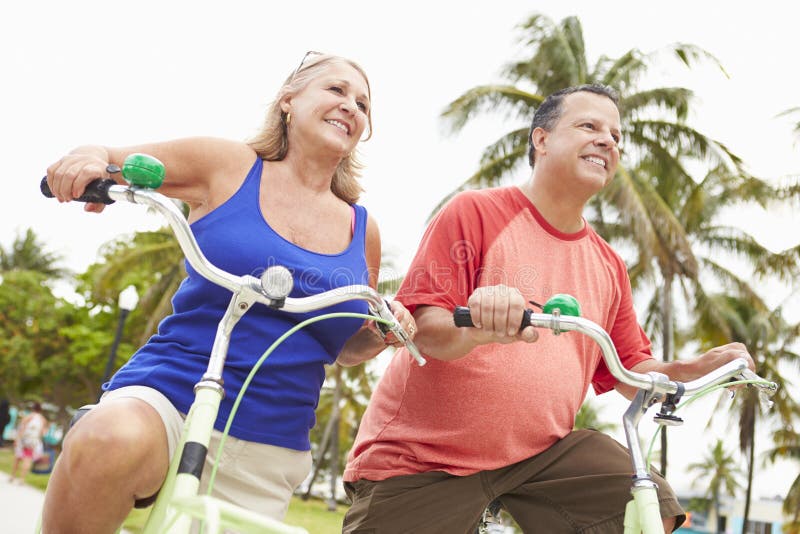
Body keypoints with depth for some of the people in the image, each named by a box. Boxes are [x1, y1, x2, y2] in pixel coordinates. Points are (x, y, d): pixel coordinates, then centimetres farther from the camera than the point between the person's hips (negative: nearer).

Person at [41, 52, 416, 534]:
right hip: (167, 400, -3)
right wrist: (93, 156, -16)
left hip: (267, 460, 4)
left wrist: (382, 332, -1)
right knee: (113, 441, -37)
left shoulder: (362, 230, 10)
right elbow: (106, 163, 8)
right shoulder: (227, 165, 2)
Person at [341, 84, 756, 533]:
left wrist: (695, 369, -7)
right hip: (423, 453, -4)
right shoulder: (475, 211, -8)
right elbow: (425, 329, -15)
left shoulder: (608, 266, 9)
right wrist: (475, 328, -37)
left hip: (540, 448, 5)